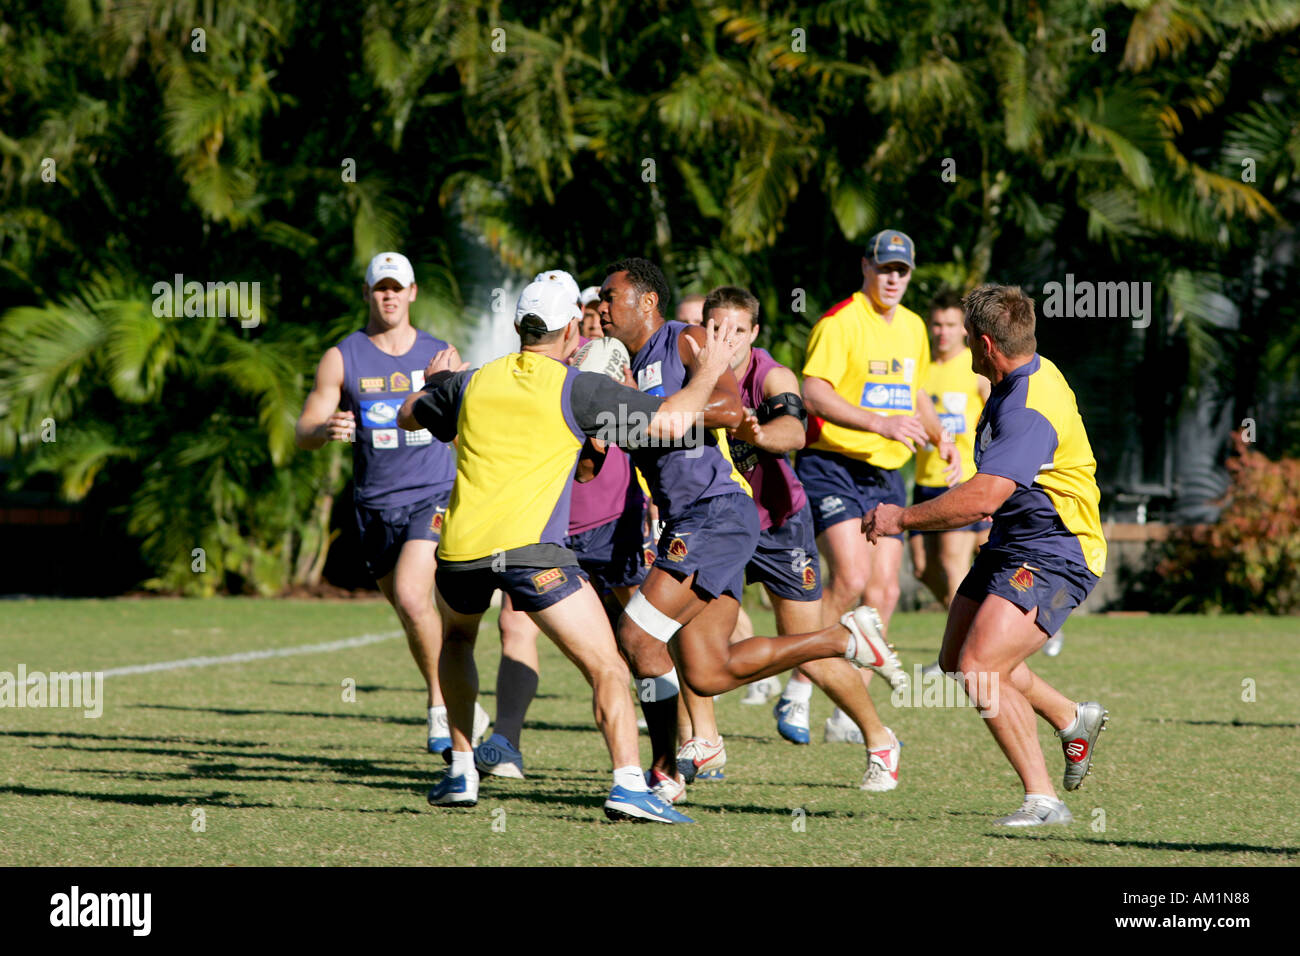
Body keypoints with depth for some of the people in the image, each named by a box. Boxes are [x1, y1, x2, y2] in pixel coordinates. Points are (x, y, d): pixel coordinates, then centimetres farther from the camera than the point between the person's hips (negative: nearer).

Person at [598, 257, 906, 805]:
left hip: (718, 511, -9)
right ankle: (846, 639, 13)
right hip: (685, 526, 9)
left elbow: (729, 410, -20)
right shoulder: (627, 368, 21)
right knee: (708, 675, 2)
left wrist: (644, 409, -19)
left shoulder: (688, 342, -3)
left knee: (637, 635, -14)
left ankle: (665, 772, -3)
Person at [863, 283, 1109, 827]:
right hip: (1011, 547, 11)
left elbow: (982, 498, -34)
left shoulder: (1031, 409, -27)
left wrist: (902, 518, -23)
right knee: (958, 660, 21)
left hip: (1053, 557, -11)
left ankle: (1043, 799, -15)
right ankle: (1072, 719, 40)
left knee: (980, 671, -22)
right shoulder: (1017, 385, 7)